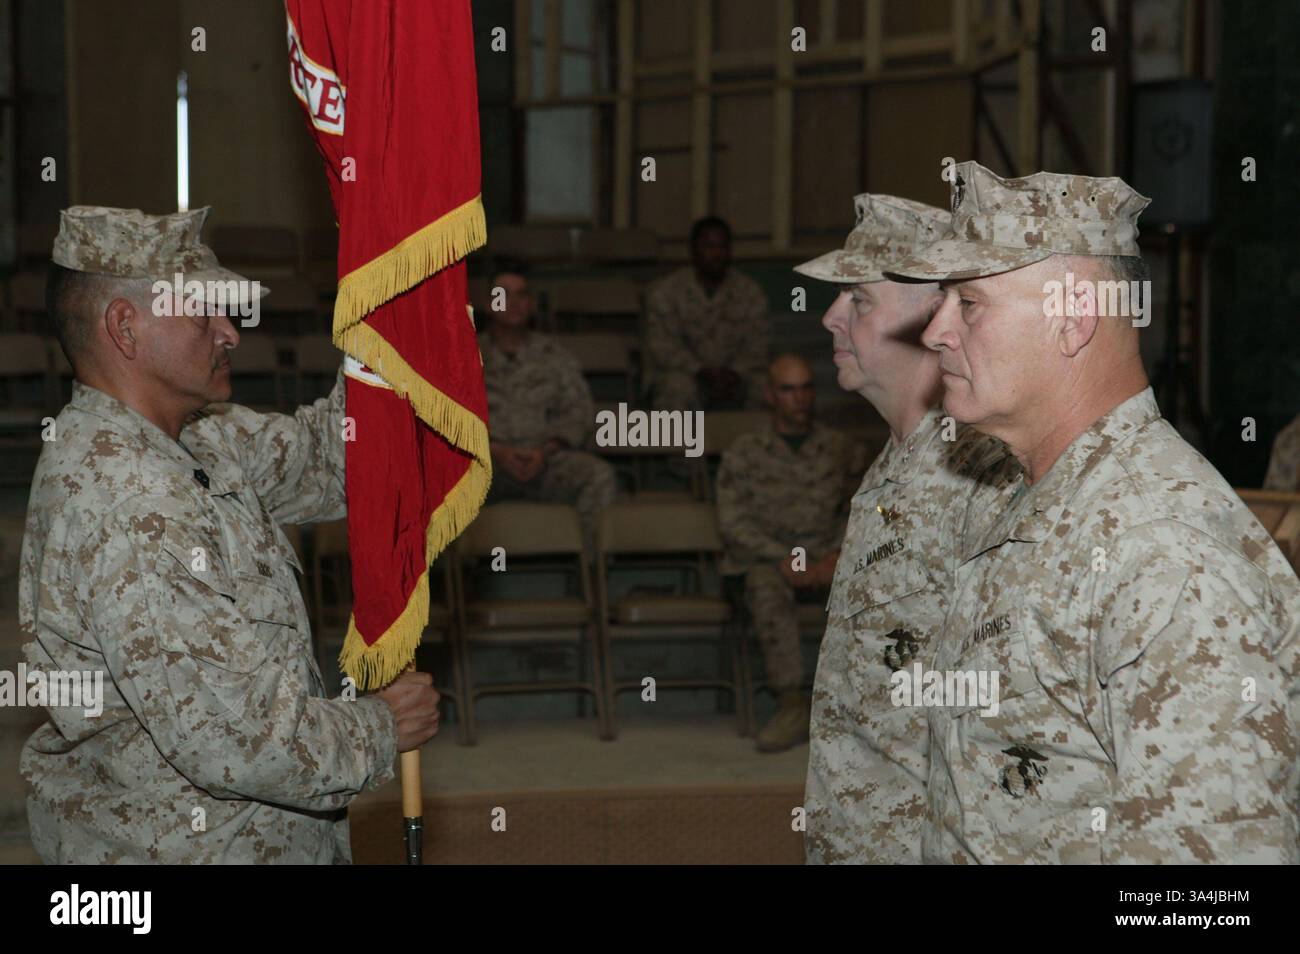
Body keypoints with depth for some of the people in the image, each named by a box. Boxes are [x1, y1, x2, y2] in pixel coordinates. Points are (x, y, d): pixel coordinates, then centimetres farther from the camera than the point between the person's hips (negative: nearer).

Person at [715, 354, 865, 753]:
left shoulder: (840, 448, 15)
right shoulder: (743, 453, 9)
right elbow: (732, 522, 0)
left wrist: (836, 555, -9)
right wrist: (784, 558, -12)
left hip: (826, 558, 2)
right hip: (766, 556, -1)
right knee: (767, 586, -37)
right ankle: (791, 702, -38)